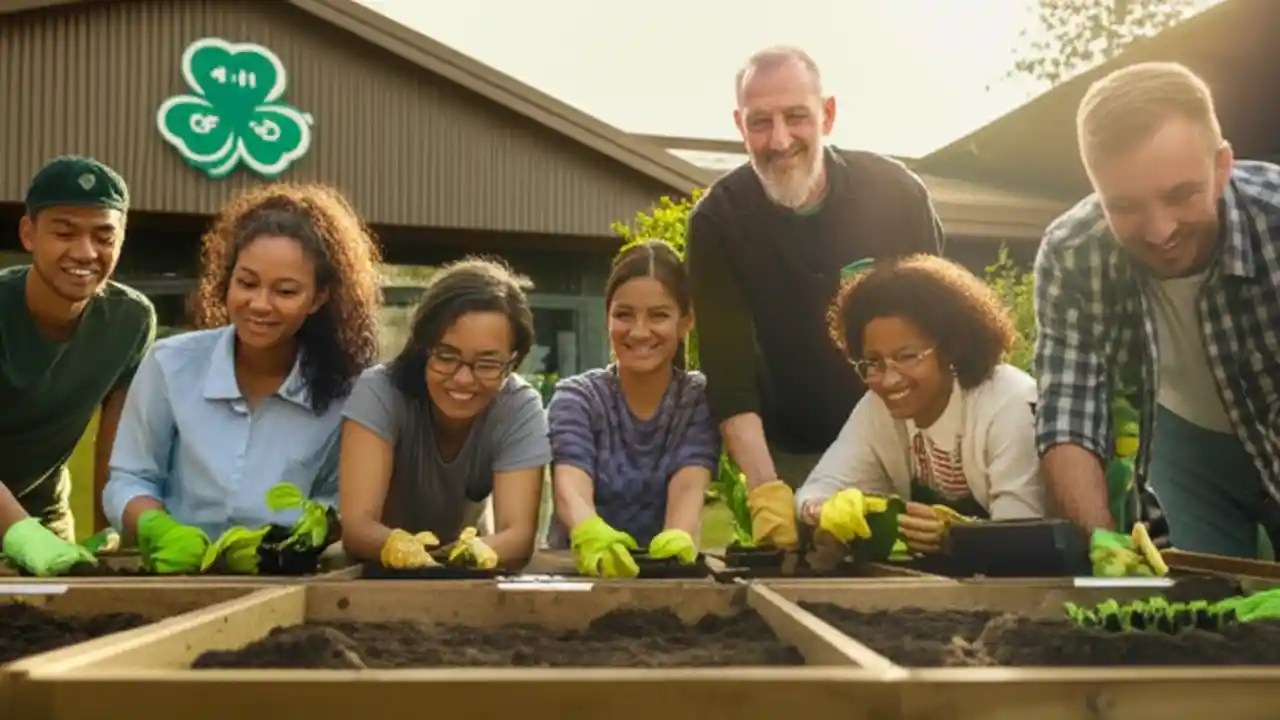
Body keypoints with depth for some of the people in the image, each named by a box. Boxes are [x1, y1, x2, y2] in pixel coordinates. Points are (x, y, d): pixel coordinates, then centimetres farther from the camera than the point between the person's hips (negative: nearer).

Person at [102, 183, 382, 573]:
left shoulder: (345, 390, -7)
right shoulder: (171, 363, -3)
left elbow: (338, 500, 2)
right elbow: (129, 480, 5)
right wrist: (159, 530, -13)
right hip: (177, 577, 0)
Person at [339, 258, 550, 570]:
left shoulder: (521, 408, -16)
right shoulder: (380, 392, -19)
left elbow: (518, 531, -24)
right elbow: (356, 523, -27)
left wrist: (479, 553, -44)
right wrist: (398, 547, -47)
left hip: (467, 575, 1)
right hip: (383, 570, -1)